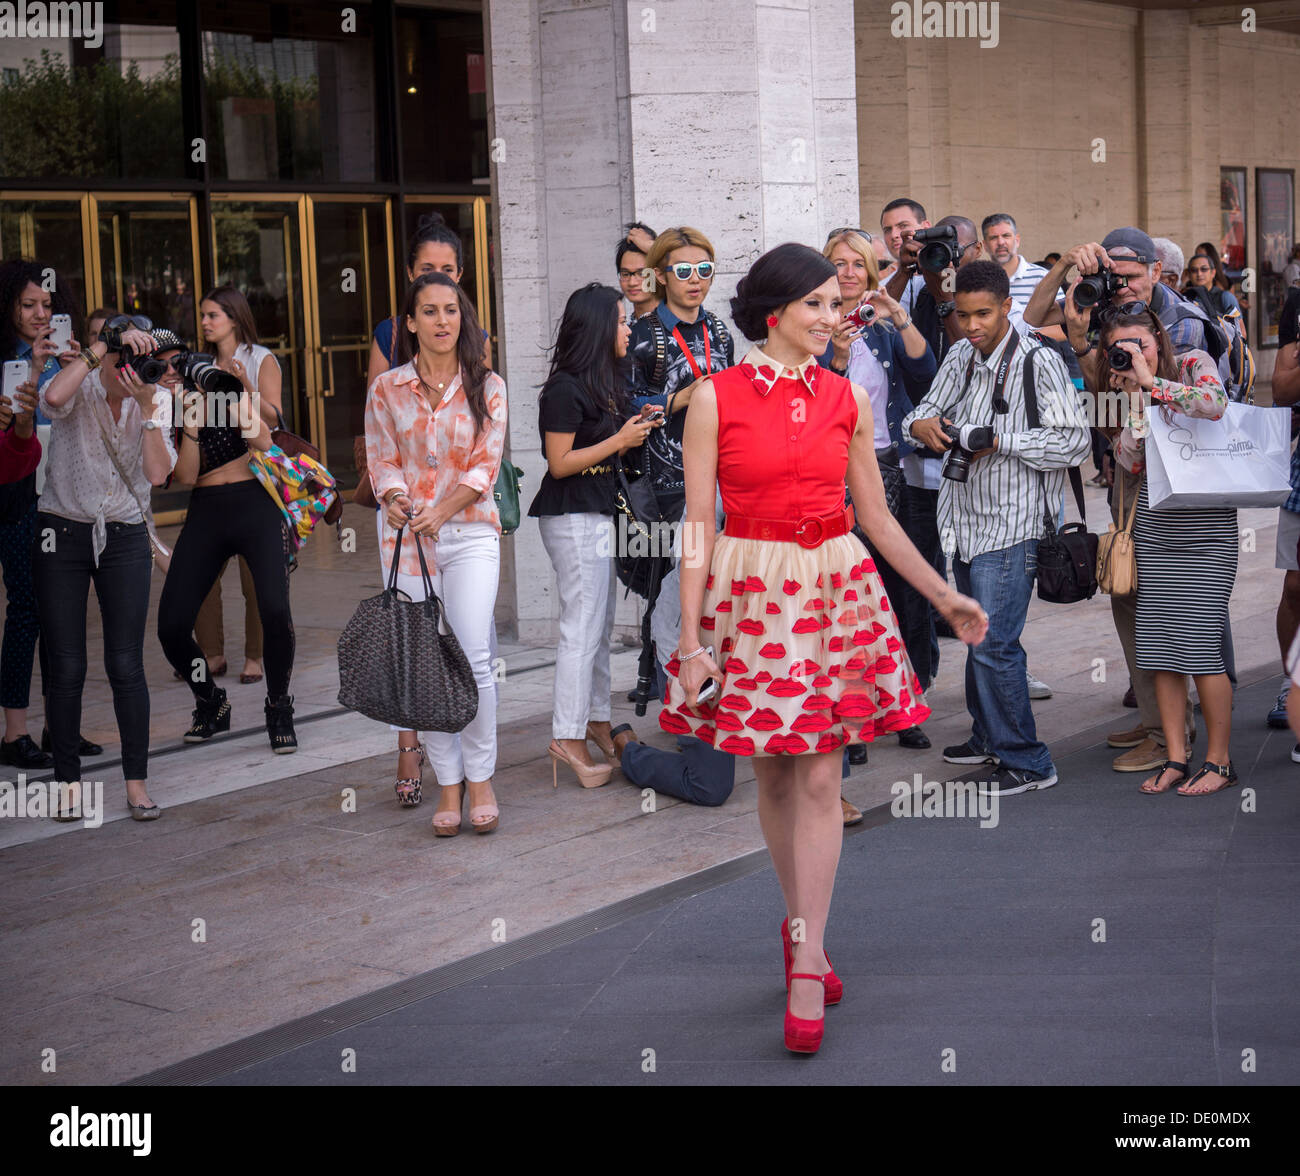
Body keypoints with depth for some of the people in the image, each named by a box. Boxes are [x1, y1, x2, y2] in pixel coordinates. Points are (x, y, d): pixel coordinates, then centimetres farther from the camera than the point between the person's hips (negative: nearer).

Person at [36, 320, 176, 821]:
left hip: (124, 538, 2)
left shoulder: (156, 399, 1)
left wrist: (147, 405, -20)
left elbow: (158, 473, -12)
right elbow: (53, 398, -34)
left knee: (126, 666, -2)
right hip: (63, 535, -2)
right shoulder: (81, 386, -7)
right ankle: (69, 782, 13)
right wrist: (104, 346, -32)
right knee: (66, 669, 0)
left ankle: (136, 783, 7)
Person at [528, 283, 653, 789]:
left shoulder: (606, 382, 14)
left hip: (600, 513, 10)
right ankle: (567, 737, -5)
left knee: (602, 623, 13)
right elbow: (560, 463, -17)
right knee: (583, 627, -8)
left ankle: (596, 719, 22)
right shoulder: (565, 389, -15)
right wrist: (619, 440, -15)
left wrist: (635, 431, 6)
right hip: (573, 517, -9)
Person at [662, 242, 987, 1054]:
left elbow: (877, 516, 14)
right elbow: (699, 525, -5)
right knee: (774, 776, 8)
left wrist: (944, 596, 17)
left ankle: (806, 962, 0)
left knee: (820, 778, -2)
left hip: (836, 592, 2)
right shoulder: (716, 397, -4)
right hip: (749, 593, -2)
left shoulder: (848, 400, 5)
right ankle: (803, 928, 28)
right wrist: (691, 636, -9)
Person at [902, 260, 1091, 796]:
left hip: (1011, 526, -7)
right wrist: (921, 424, -9)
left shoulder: (1039, 362, -12)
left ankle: (1027, 762, 1)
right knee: (978, 637, 19)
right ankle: (989, 737, 36)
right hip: (966, 521, 7)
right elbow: (929, 409, 15)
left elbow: (1074, 442, -15)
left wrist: (998, 442, -18)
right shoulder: (959, 357, 9)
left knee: (993, 647, -10)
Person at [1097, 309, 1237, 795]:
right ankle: (1175, 758, 11)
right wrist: (1134, 399, -7)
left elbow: (1215, 404, -24)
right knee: (1159, 645, 2)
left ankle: (1219, 761, 2)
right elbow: (1131, 461, 1)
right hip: (1154, 527, 5)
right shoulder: (1130, 390, 11)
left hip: (1206, 529, -5)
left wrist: (1150, 380, -19)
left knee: (1199, 644, -9)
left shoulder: (1194, 364, -2)